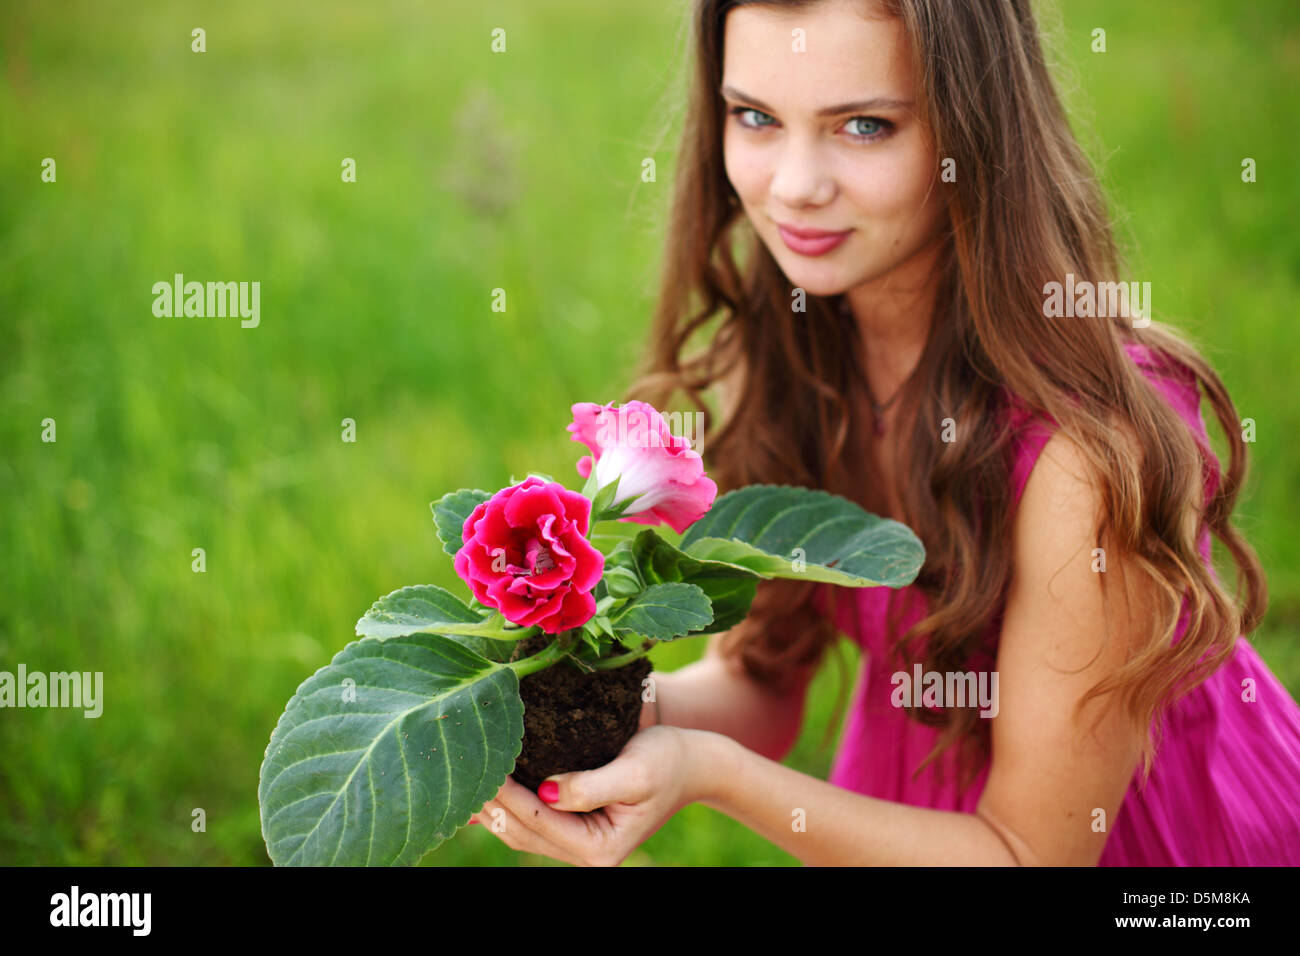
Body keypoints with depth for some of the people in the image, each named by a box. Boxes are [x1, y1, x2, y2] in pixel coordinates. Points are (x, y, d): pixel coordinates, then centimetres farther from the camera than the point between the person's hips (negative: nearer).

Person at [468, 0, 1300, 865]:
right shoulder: (773, 352, -9)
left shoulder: (1093, 439, -29)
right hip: (911, 812, 5)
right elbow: (760, 680, -1)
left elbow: (1030, 852, -22)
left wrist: (709, 773, -32)